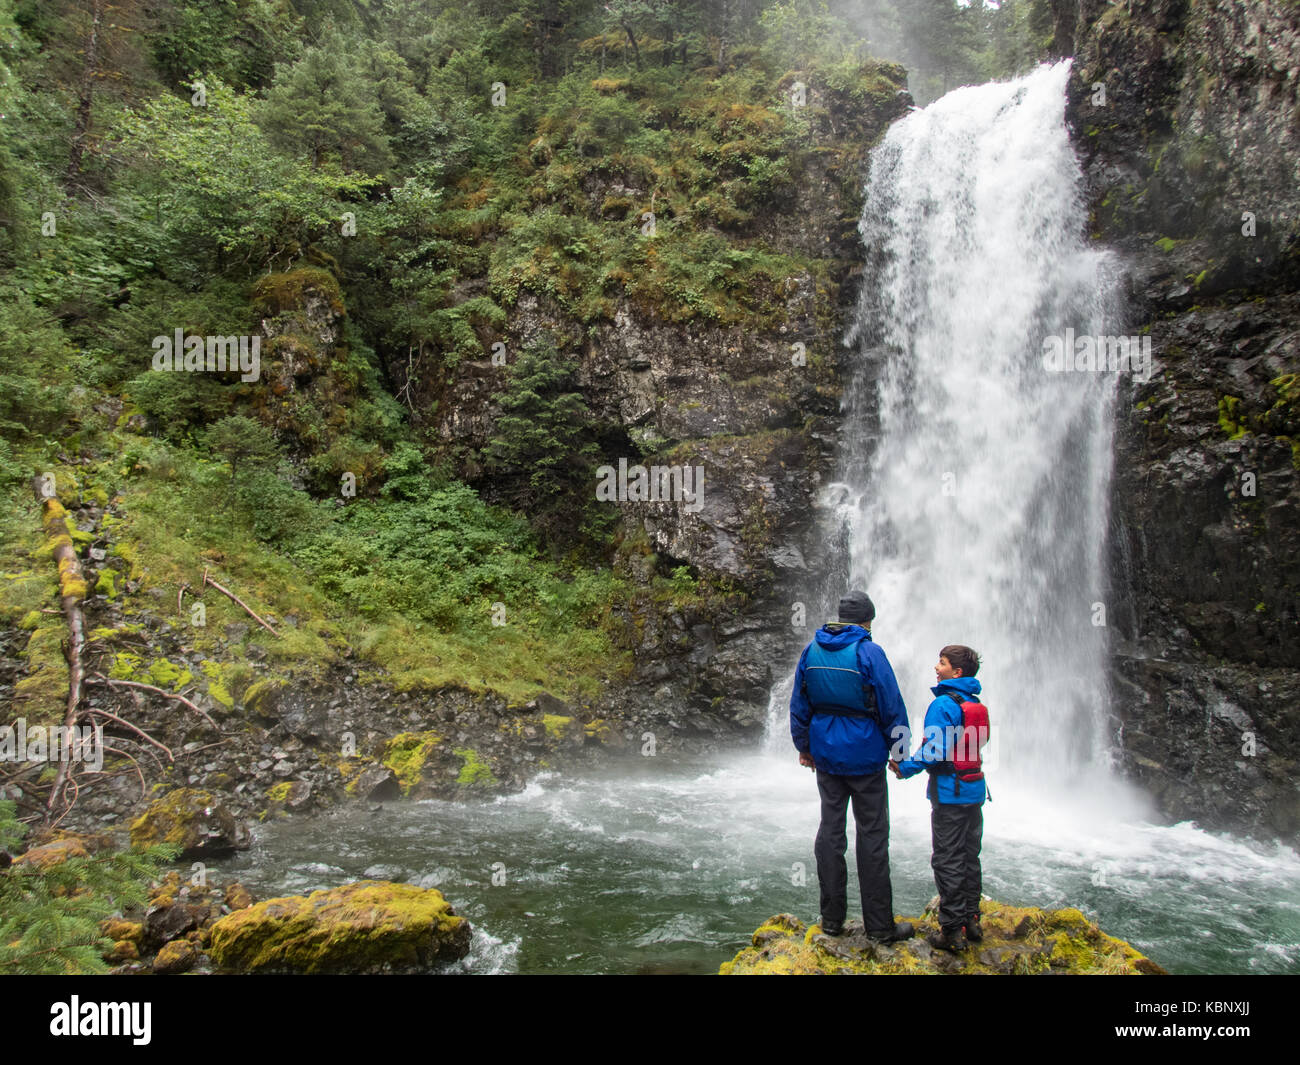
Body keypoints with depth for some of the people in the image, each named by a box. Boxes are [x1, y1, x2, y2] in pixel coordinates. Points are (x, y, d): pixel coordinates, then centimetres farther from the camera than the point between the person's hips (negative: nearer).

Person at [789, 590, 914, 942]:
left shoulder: (811, 650, 3)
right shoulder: (868, 653, -13)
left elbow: (798, 705, 10)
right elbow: (892, 707, -10)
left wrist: (803, 746, 19)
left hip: (826, 755, 5)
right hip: (864, 755, -5)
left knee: (830, 830, 11)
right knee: (872, 835, 3)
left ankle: (832, 918, 18)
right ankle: (880, 925, 9)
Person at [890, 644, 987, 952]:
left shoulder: (943, 704, -16)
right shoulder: (975, 703, 8)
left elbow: (936, 750, -23)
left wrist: (905, 767, -11)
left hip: (950, 792, -8)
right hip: (975, 790, 8)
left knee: (948, 862, -1)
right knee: (970, 858, 16)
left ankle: (952, 931, 3)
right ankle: (971, 920, 25)